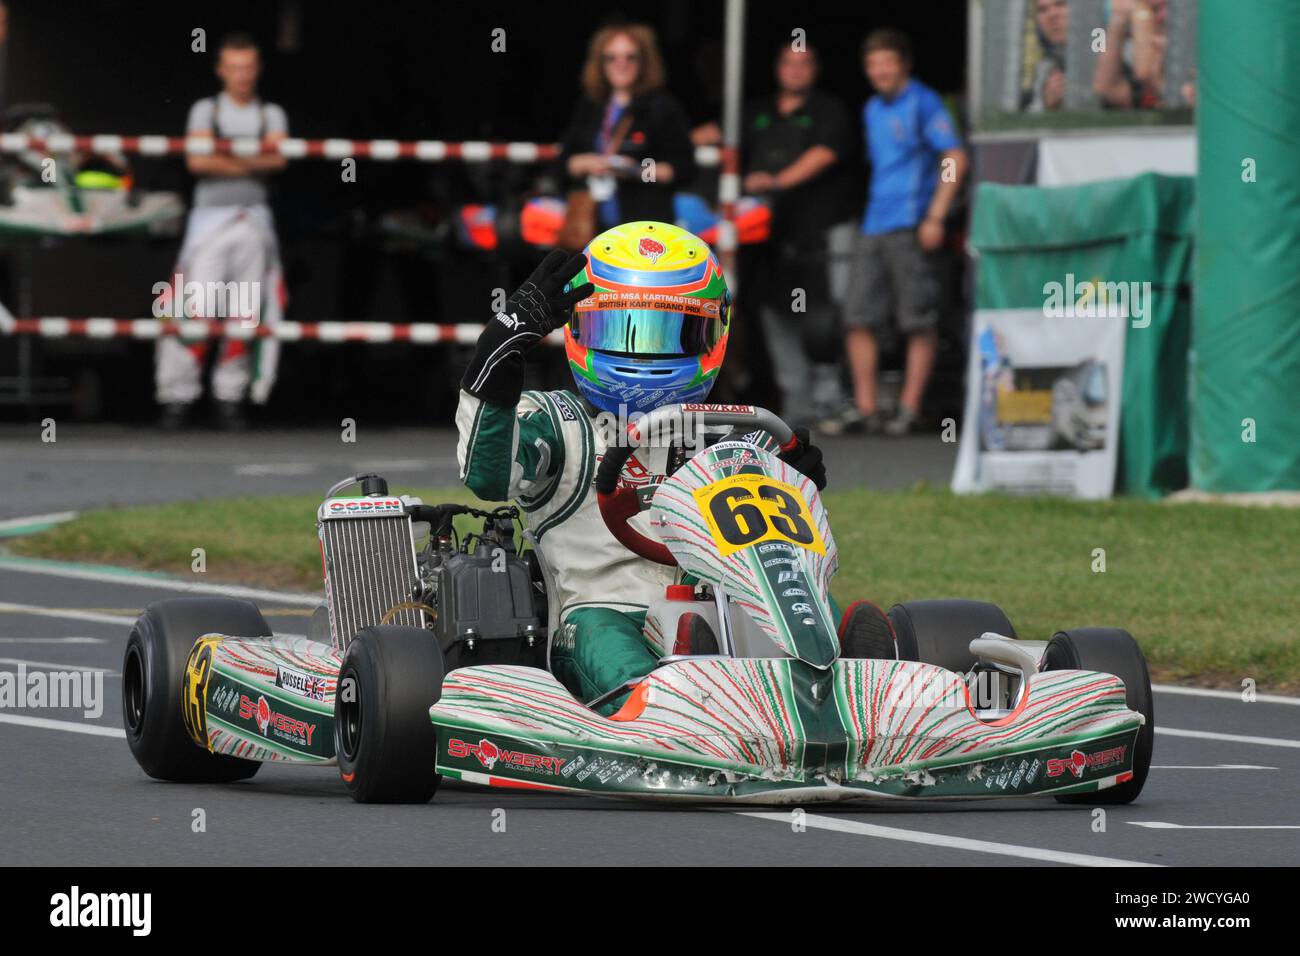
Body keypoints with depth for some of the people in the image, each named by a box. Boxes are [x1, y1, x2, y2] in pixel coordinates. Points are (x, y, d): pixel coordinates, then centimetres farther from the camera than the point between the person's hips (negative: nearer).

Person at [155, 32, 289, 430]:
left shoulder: (271, 115, 12)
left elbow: (278, 158, -6)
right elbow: (197, 161, -9)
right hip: (210, 216, -2)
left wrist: (224, 156, -12)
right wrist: (252, 161, -5)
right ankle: (178, 395, -9)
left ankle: (230, 396, 5)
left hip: (254, 219, 2)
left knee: (246, 312, -1)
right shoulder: (205, 110, 7)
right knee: (196, 310, -11)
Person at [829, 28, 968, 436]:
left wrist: (935, 217, -17)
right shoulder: (873, 110, 17)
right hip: (874, 227, 8)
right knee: (858, 319, 3)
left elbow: (956, 160, -12)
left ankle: (910, 409, 0)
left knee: (919, 323, -2)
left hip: (910, 229, -8)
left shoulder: (923, 103, -6)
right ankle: (864, 408, 7)